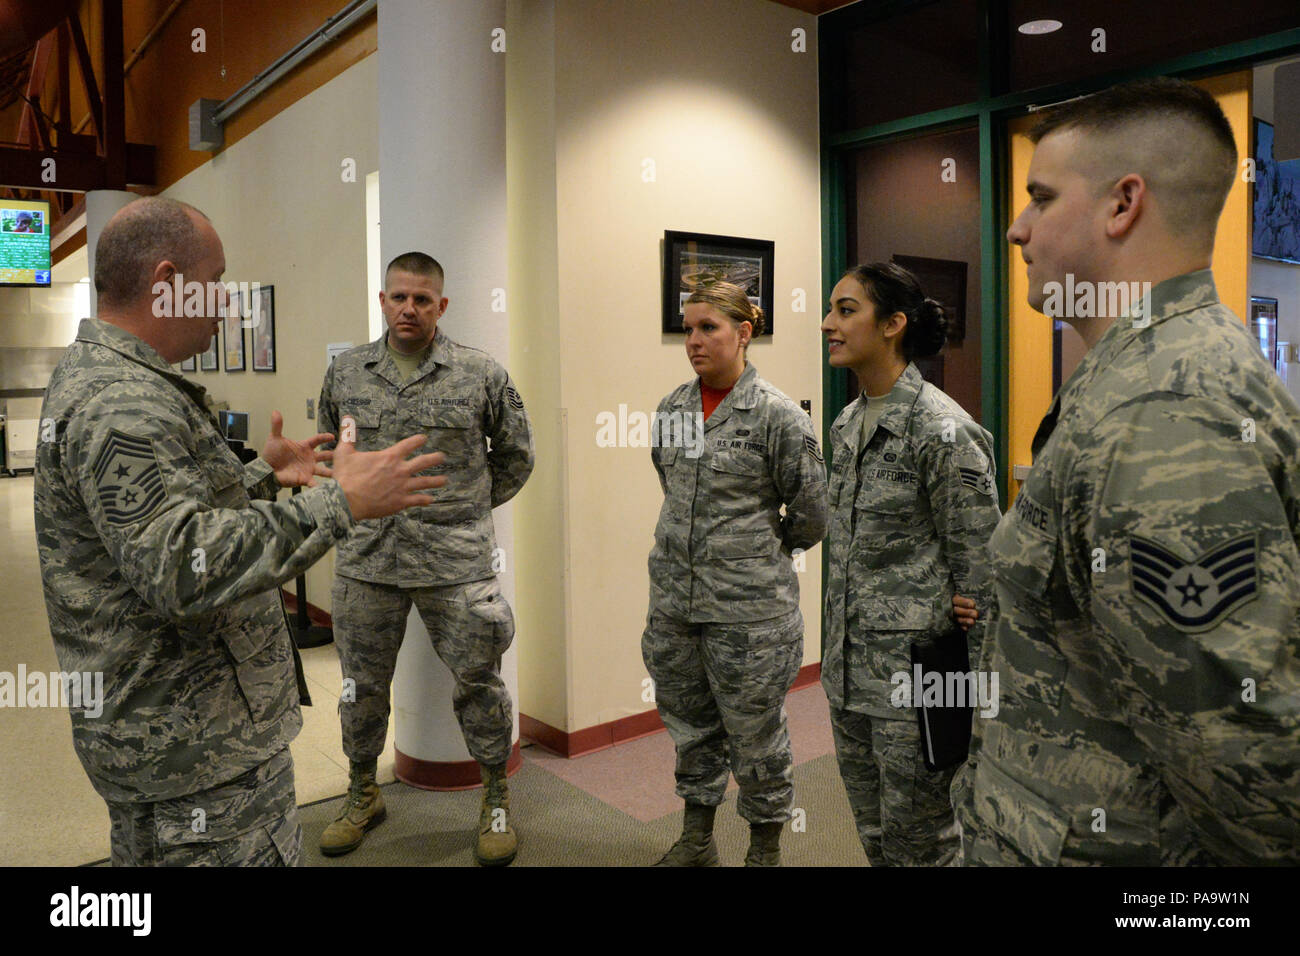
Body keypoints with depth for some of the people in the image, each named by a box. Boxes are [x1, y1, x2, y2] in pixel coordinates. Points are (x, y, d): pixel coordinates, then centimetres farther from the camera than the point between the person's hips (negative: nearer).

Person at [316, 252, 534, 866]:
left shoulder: (481, 374, -2)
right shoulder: (345, 373, 6)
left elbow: (515, 454, 8)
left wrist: (469, 506, 8)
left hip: (456, 561, -2)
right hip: (366, 560, 3)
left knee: (478, 680, 6)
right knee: (362, 684, 15)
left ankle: (496, 799, 27)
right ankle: (363, 793, 38)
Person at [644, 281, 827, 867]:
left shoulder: (776, 414, -11)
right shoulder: (671, 408, 6)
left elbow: (812, 510, -5)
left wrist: (765, 552, 8)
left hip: (749, 607, -5)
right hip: (673, 598, 6)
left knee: (755, 732, 8)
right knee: (689, 724, 18)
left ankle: (765, 851, 29)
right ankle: (696, 841, 37)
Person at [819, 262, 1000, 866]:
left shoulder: (942, 431, -17)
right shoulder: (847, 424, 9)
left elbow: (979, 569, -15)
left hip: (914, 673, -8)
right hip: (849, 669, 8)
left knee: (917, 841, 8)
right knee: (873, 836, 21)